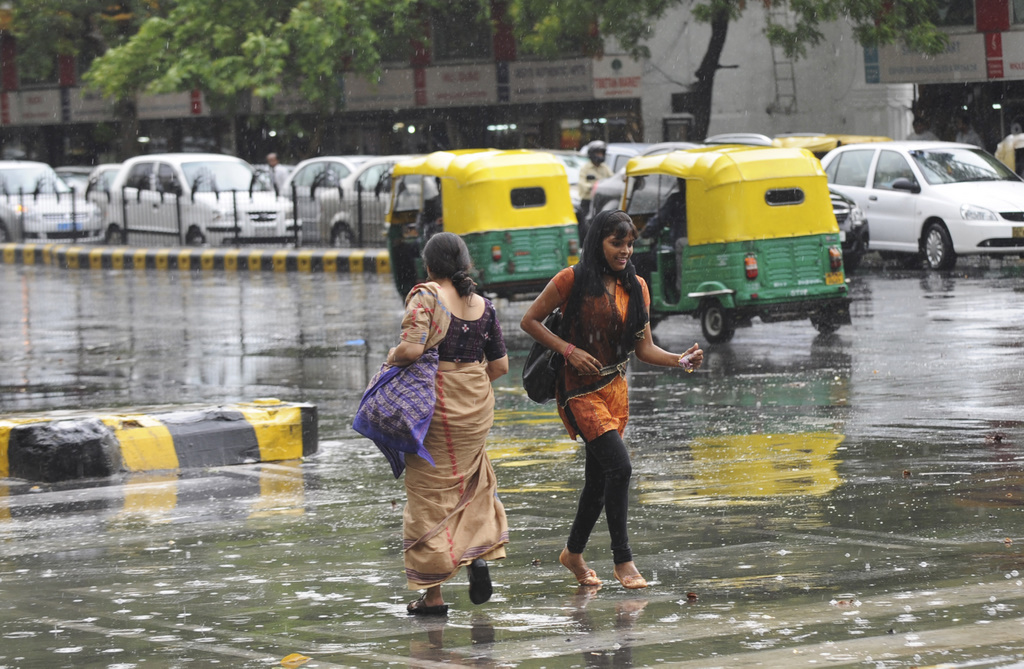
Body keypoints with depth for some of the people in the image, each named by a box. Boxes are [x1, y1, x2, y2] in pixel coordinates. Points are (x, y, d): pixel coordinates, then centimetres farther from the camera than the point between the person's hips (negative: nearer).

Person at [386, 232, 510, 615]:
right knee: (472, 482, 26)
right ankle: (479, 554, 6)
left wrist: (392, 357, -4)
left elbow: (412, 349, -24)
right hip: (477, 405, 5)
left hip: (436, 401, -5)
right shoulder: (483, 305, 4)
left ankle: (432, 595, 5)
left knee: (430, 494, 3)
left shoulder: (425, 297, -11)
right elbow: (500, 364, 8)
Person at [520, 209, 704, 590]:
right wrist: (569, 350, -14)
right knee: (619, 466, -18)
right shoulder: (572, 281, -8)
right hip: (580, 389, -6)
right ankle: (623, 561, -10)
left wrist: (680, 360, -10)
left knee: (599, 477, 12)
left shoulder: (635, 287, 8)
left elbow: (644, 348, 8)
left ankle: (574, 553, 32)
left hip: (615, 389, 6)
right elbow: (530, 321, -3)